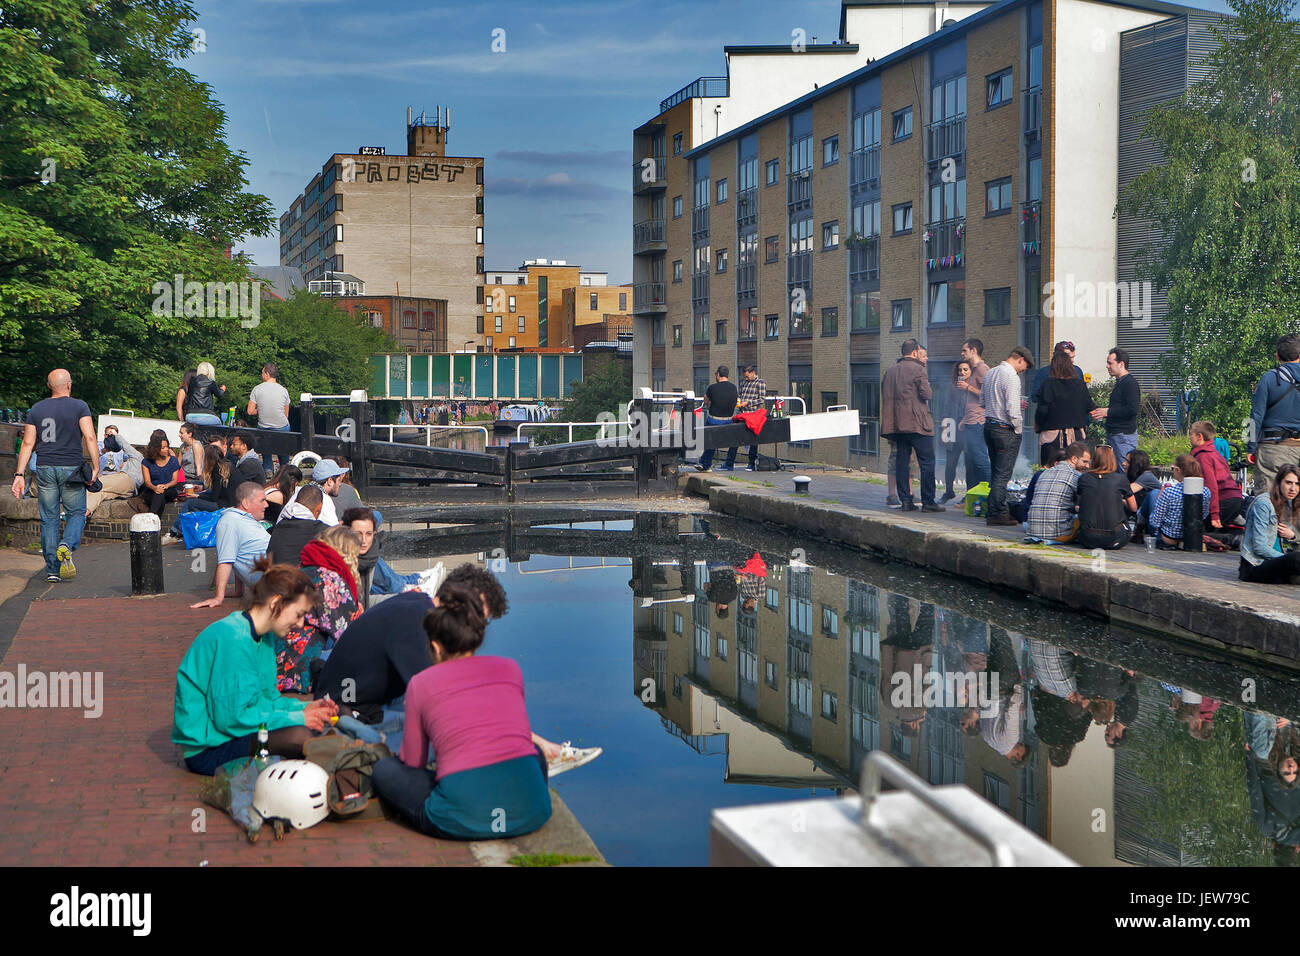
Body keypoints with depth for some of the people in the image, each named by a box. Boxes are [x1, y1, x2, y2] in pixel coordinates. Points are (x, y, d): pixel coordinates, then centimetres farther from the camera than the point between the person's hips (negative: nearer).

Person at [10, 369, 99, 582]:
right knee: (77, 513, 9)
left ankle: (52, 570, 6)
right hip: (71, 469, -3)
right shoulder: (79, 407, -1)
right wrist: (95, 467, -9)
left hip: (45, 469, 3)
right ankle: (67, 545, -20)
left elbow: (28, 443, 6)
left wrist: (20, 474, 6)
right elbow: (89, 438, -11)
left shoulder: (36, 409, 10)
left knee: (49, 518, 7)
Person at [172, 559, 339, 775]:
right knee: (299, 737, -29)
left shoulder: (264, 636, 8)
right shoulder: (233, 638, -22)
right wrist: (296, 718, -19)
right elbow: (230, 718, -24)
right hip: (206, 750, -10)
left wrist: (303, 708, -1)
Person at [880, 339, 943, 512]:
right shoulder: (917, 369, -8)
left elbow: (885, 395, 17)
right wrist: (928, 388, 7)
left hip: (897, 424, 7)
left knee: (902, 462, 8)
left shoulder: (890, 370, 13)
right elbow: (927, 394, -12)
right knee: (927, 462, -2)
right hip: (917, 423, -7)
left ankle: (905, 500, 6)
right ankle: (928, 501, -5)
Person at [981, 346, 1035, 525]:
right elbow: (1012, 410, -23)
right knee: (1003, 475, -3)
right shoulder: (1012, 377, -17)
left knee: (996, 472, 16)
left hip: (989, 426, 8)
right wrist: (1018, 428, -6)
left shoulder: (990, 374, 10)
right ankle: (997, 514, -1)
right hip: (1006, 430, -8)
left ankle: (996, 511, 21)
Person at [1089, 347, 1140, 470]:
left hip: (1124, 435, -10)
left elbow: (1132, 409, -23)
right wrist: (1102, 412, 13)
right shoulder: (1119, 383, 19)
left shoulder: (1130, 383, -13)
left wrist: (1108, 412, -16)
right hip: (1113, 435, 10)